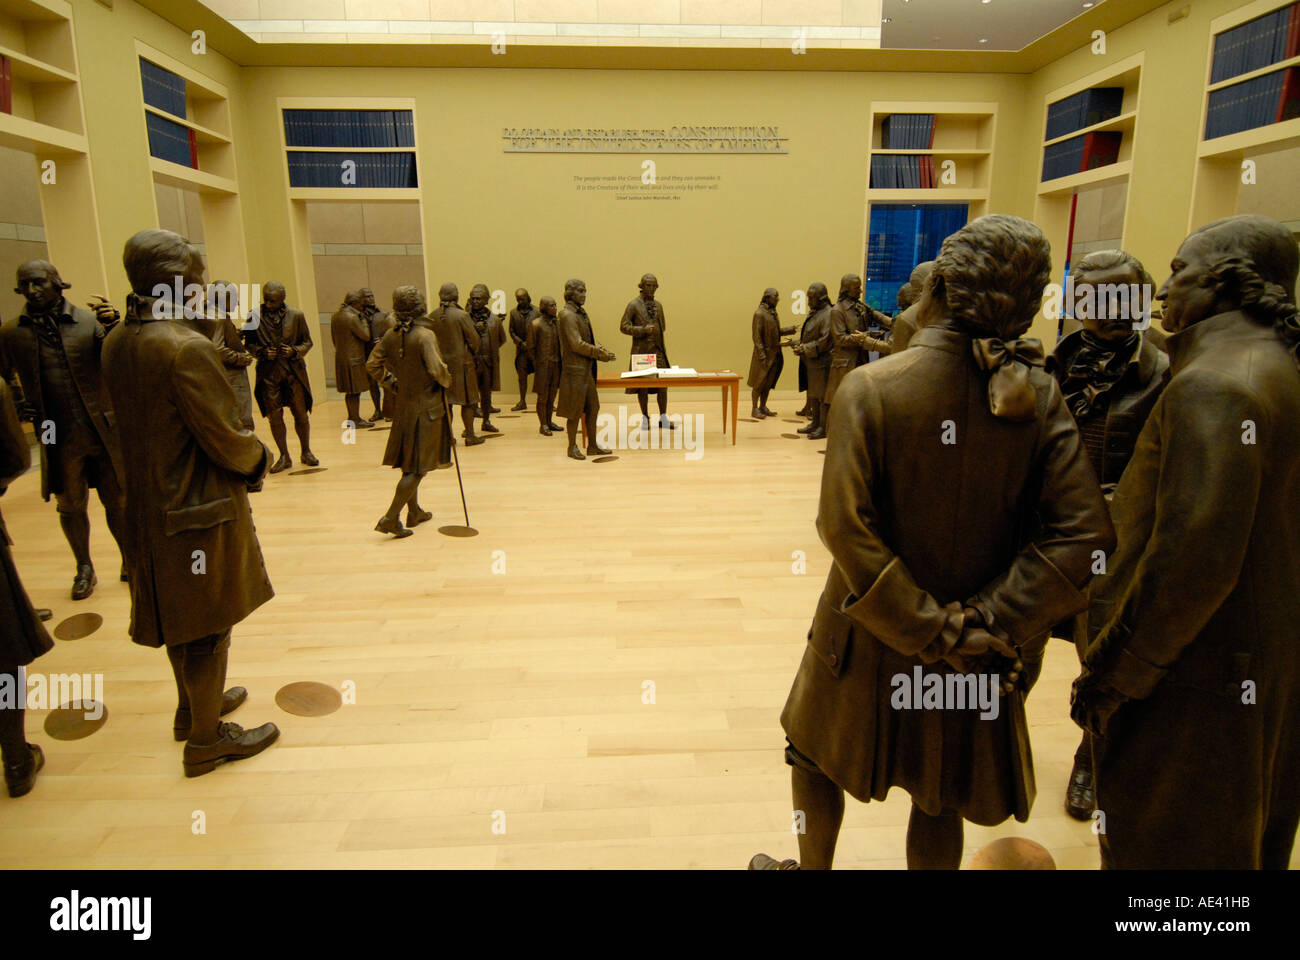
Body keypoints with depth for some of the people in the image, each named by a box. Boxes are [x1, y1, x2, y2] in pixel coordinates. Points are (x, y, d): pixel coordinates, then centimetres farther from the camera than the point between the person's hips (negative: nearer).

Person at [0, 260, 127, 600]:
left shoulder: (90, 321, -4)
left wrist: (112, 327, -33)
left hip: (103, 431, -2)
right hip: (58, 439, 2)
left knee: (117, 501, 8)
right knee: (70, 506, 14)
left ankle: (129, 561, 25)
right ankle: (84, 569, 31)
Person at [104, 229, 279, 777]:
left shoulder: (117, 342, 3)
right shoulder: (188, 348, -25)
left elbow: (138, 420, 12)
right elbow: (227, 439, -23)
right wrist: (258, 458, -2)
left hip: (149, 503, 9)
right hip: (201, 510, -9)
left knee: (179, 615, 24)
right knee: (207, 624, 6)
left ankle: (194, 703, 43)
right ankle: (206, 738, 21)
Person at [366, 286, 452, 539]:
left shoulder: (391, 335, 1)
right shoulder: (425, 335, -18)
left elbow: (372, 366, 5)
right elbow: (437, 370, -27)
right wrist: (447, 382, -7)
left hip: (404, 406, 7)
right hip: (427, 407, -7)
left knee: (410, 463, 19)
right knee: (418, 467, 0)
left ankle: (414, 512, 32)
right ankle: (391, 518, -4)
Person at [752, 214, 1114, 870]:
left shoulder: (870, 387, -20)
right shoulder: (1038, 398, -11)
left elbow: (844, 527, -24)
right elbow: (1083, 536, -14)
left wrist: (927, 628, -16)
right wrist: (990, 622, -12)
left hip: (870, 637, -2)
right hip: (974, 652, 3)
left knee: (815, 750, 26)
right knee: (938, 799, 23)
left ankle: (812, 868, 47)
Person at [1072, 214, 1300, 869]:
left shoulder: (1213, 383, -21)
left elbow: (1192, 559, -27)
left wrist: (1109, 674, -18)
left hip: (1193, 684, -10)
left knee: (1158, 844, 7)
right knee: (1239, 843, 25)